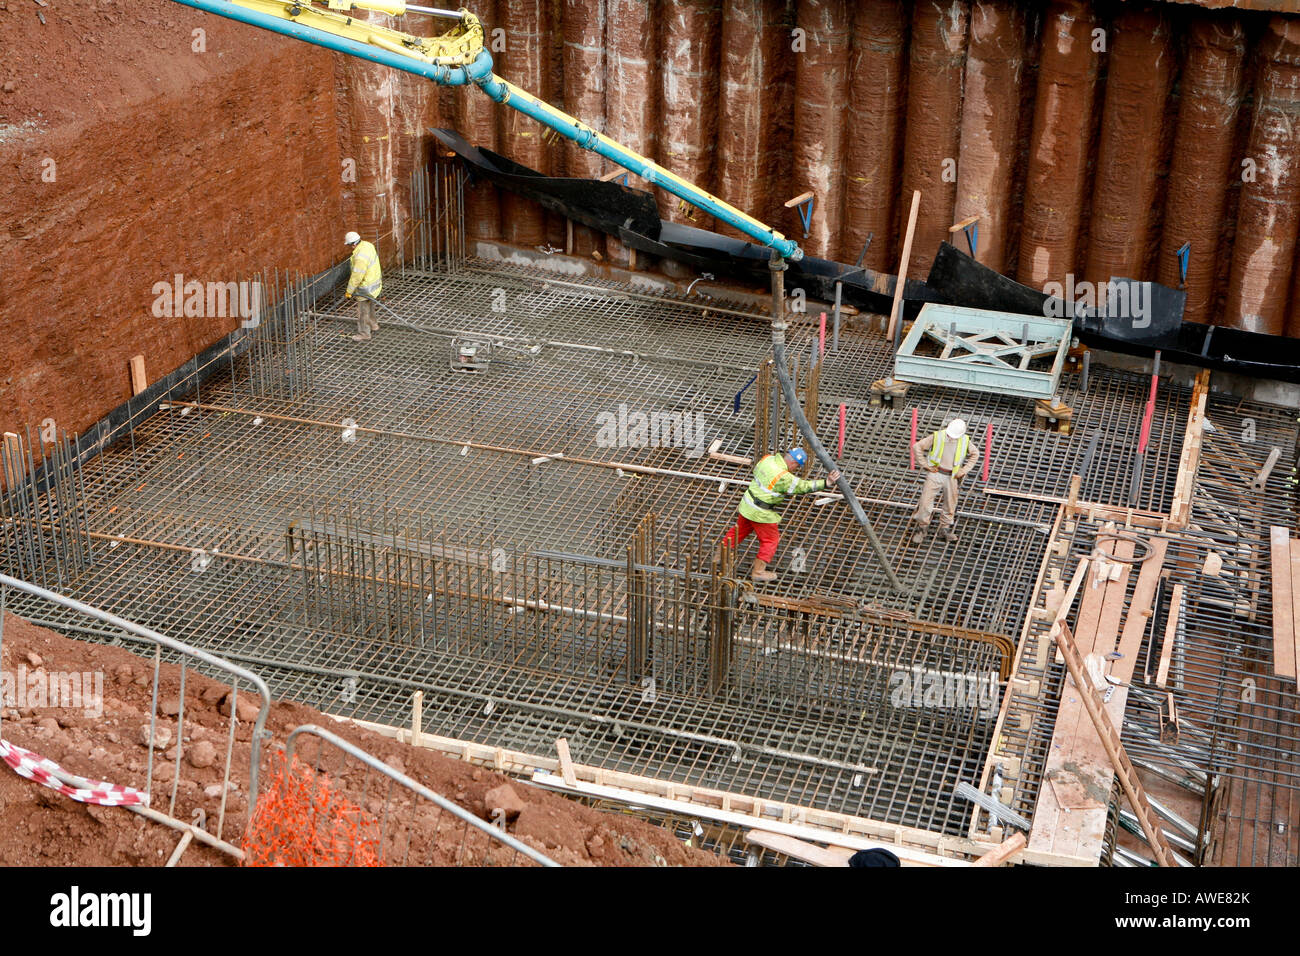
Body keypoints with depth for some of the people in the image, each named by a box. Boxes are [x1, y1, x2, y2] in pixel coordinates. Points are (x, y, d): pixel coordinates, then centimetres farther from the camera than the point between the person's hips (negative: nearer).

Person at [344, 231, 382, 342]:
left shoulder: (360, 257, -33)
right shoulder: (368, 245, -3)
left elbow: (357, 277, -28)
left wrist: (349, 291, -16)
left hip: (367, 288, -10)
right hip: (375, 282, 10)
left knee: (363, 311, 4)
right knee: (369, 307, 28)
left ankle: (364, 334, 13)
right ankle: (373, 325, 45)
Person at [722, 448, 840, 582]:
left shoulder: (767, 459, -8)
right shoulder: (784, 478, -29)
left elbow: (755, 470, 12)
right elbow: (804, 487, -21)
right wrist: (826, 481, -15)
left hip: (747, 504, 8)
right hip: (761, 513, -8)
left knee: (739, 530, 28)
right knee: (770, 541, 13)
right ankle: (758, 571, 23)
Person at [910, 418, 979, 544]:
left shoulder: (964, 441, -3)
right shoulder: (937, 436, -13)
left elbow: (975, 454, 15)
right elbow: (916, 447, -7)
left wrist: (964, 470, 6)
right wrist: (926, 465, -8)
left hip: (951, 477, 3)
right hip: (935, 474, -3)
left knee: (950, 504, 11)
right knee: (926, 502, -6)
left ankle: (945, 527, 29)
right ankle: (922, 529, 8)